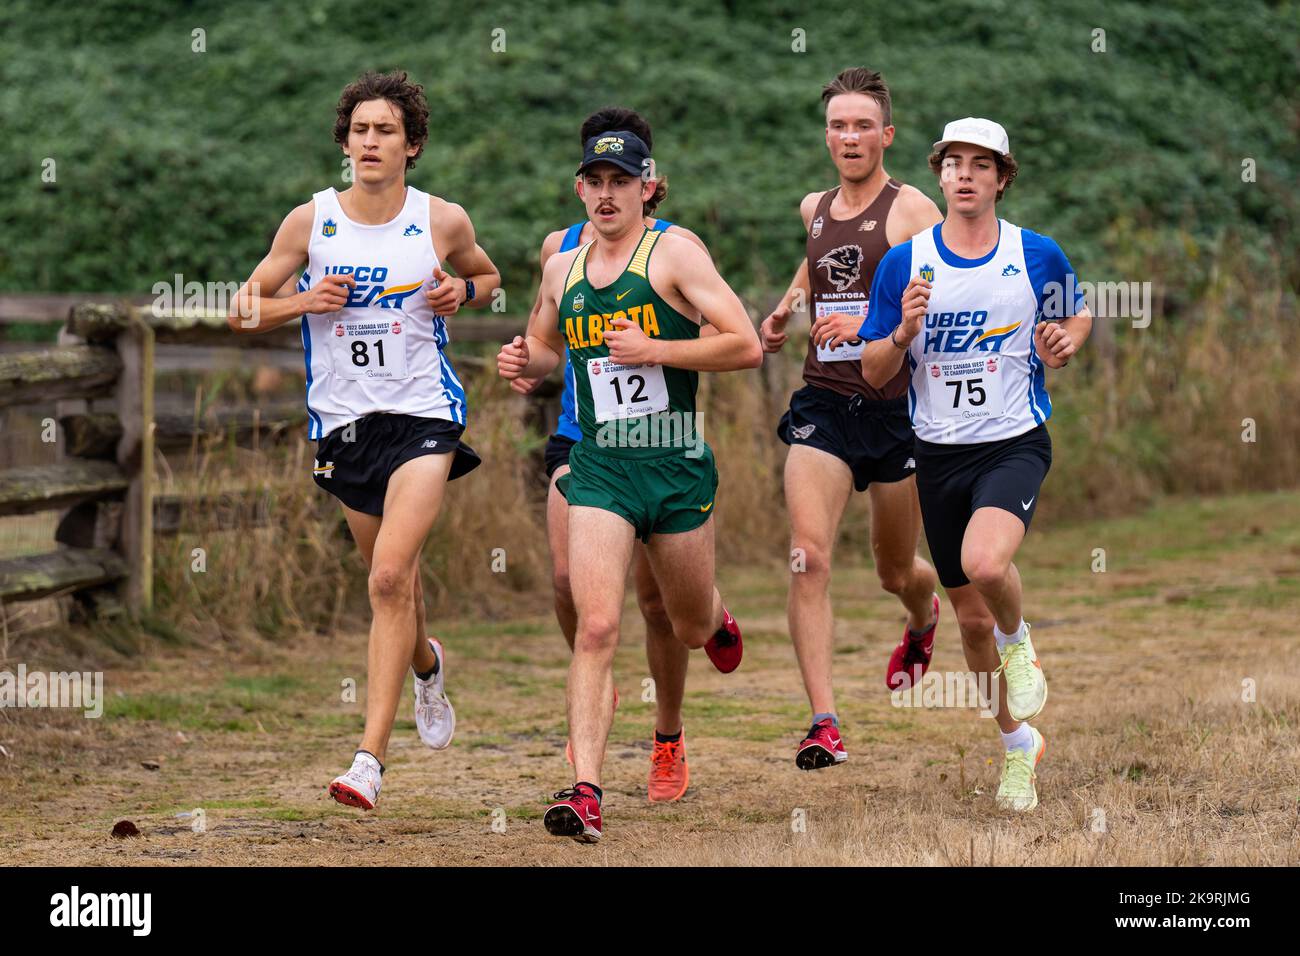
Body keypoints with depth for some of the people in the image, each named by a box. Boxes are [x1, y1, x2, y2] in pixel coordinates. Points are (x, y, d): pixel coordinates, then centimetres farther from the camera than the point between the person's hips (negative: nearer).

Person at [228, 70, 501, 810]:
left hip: (423, 415, -3)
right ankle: (427, 665, 52)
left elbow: (487, 277, 20)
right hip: (343, 420, 3)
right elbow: (243, 311, 6)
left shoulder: (443, 221, -1)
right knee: (394, 578, 16)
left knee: (390, 576, -19)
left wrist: (462, 291, -3)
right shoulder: (310, 221, 0)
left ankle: (371, 759, -21)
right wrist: (304, 302, -12)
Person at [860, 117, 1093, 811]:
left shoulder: (1038, 255, -1)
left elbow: (1079, 315, 17)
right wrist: (905, 330, -16)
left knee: (986, 563, -32)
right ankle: (1019, 745, 30)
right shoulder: (903, 263, 1)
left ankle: (1019, 640, 2)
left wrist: (1066, 341, -5)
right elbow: (873, 373, 4)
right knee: (970, 618, 10)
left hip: (1015, 445, -3)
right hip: (939, 455, 3)